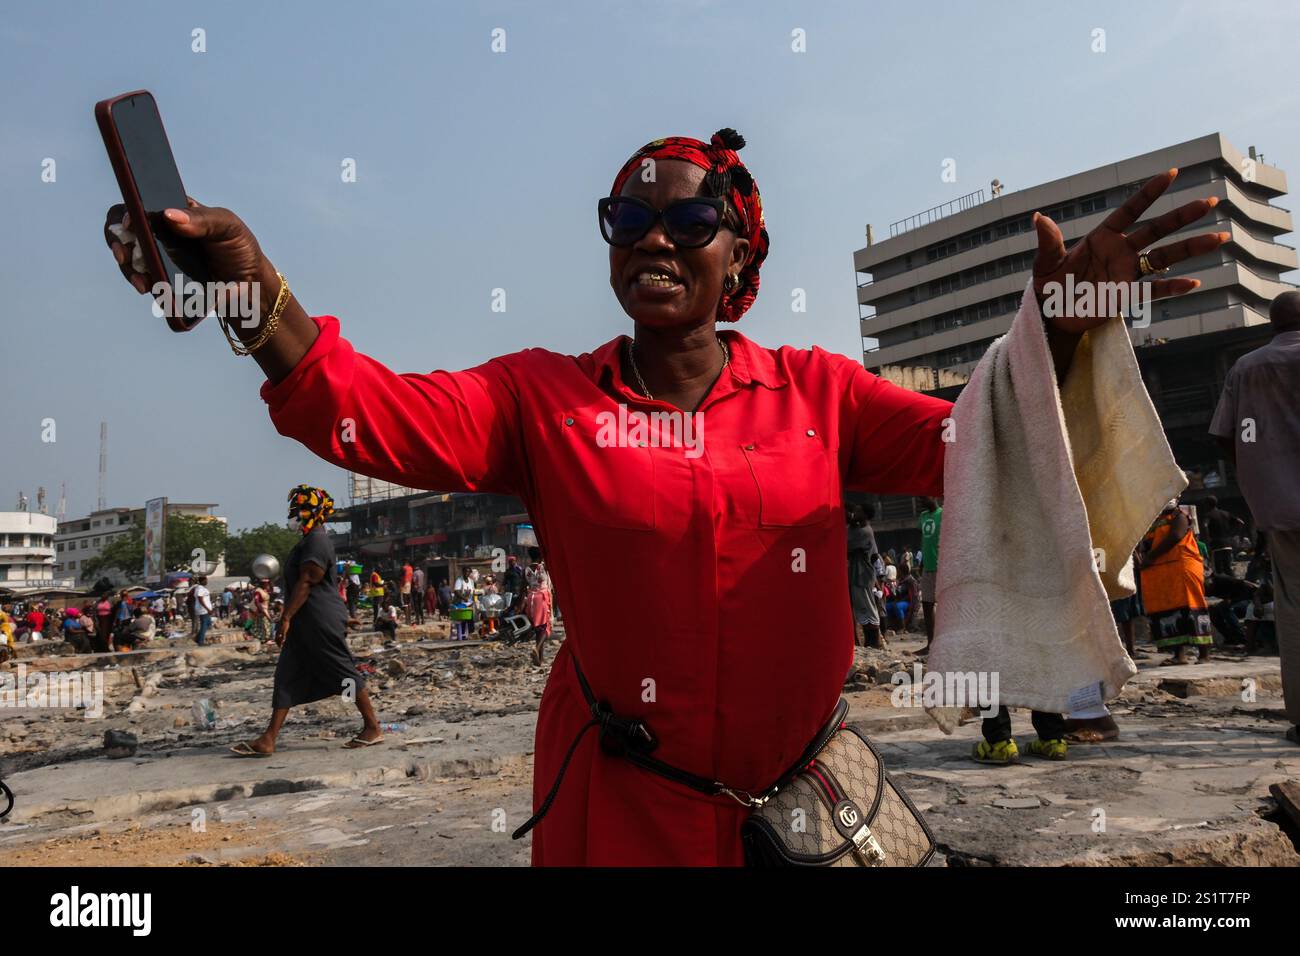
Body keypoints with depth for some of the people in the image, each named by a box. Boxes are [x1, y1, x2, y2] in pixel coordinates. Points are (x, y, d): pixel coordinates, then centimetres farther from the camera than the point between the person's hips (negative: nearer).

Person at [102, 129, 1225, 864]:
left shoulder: (816, 392, 0)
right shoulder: (542, 398, -3)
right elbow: (381, 415, -16)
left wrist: (1055, 335, -25)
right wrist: (255, 288, -32)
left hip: (805, 789, 2)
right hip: (622, 802, -1)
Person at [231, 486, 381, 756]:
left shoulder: (317, 541, -15)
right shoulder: (310, 539, 18)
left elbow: (306, 583, -21)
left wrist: (286, 617, -22)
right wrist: (289, 618, 25)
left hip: (322, 622, -11)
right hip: (306, 622, 11)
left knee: (344, 672, -2)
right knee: (287, 675, 6)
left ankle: (373, 728, 8)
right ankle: (268, 740, 7)